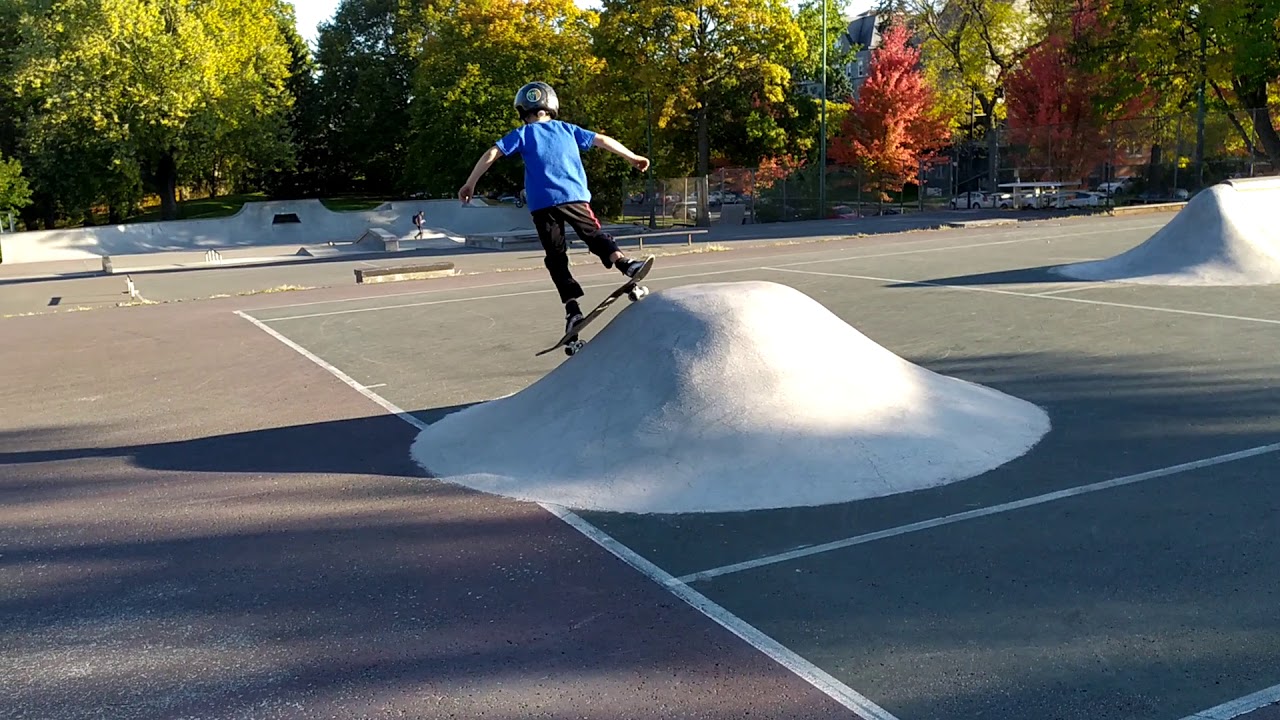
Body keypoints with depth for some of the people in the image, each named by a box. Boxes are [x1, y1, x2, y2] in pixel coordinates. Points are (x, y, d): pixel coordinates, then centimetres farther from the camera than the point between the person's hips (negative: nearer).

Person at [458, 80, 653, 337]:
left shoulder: (522, 134, 12)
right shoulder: (567, 129, 18)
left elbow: (491, 154, 2)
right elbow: (602, 140, 22)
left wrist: (470, 184, 8)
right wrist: (632, 156, 32)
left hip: (541, 204, -1)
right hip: (574, 196, 1)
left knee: (556, 257, 7)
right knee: (595, 235, 11)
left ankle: (572, 308, -3)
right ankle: (623, 261, -18)